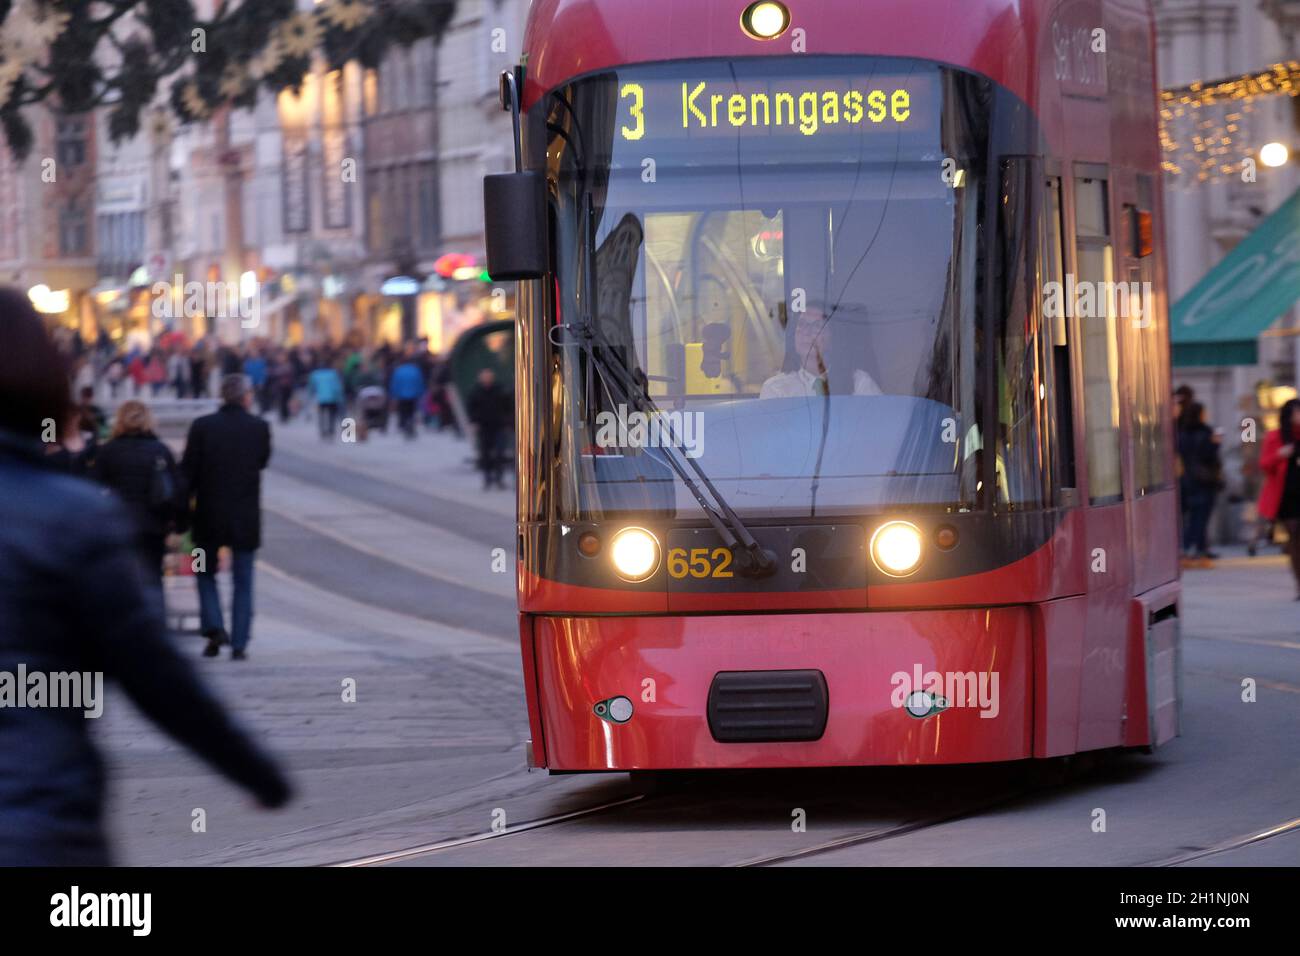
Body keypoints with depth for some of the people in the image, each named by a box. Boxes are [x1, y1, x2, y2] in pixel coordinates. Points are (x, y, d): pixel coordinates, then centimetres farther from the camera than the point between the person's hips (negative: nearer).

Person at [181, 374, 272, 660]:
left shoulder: (202, 427, -7)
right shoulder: (259, 427, -6)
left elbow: (188, 472, -7)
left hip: (209, 515, 0)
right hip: (246, 518, 0)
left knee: (206, 573, 16)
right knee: (243, 581, 8)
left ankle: (214, 627, -3)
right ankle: (239, 644, 5)